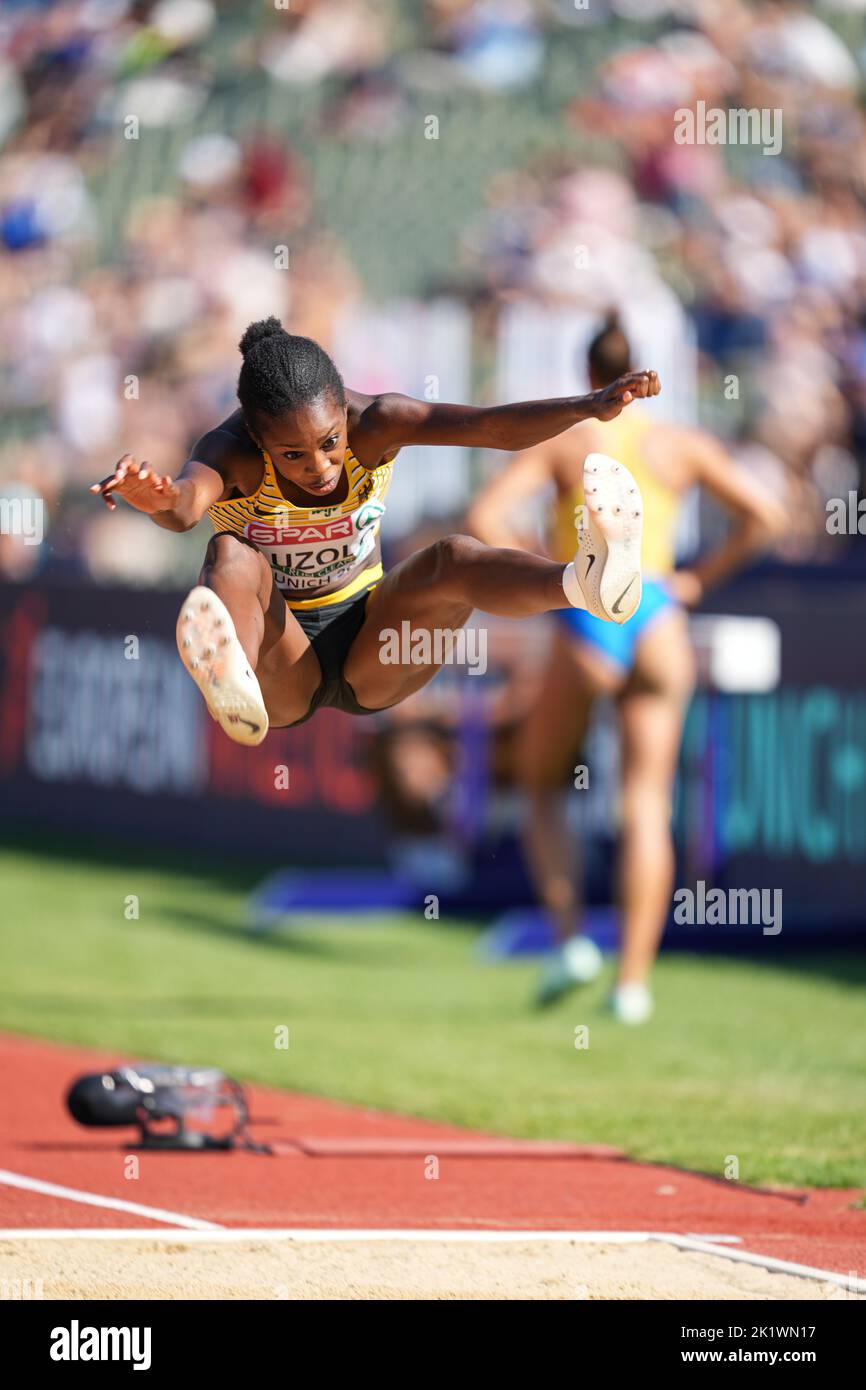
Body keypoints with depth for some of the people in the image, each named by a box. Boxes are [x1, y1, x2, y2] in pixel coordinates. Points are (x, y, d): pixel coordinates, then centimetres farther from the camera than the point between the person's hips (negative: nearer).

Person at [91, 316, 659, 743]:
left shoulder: (374, 423, -14)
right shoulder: (234, 453, -21)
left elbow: (496, 427, -24)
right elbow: (186, 503, -45)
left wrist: (590, 405, -41)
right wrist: (159, 499, -70)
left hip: (368, 647, 2)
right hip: (282, 661, -2)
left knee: (454, 559, -27)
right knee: (232, 556, -33)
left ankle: (590, 579, -59)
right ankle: (234, 686, -68)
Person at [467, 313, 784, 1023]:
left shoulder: (560, 441, 4)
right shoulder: (682, 444, 8)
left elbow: (485, 518, -9)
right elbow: (764, 515, 3)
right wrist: (700, 578, 9)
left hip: (586, 624, -1)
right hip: (658, 619, 1)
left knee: (539, 785, 18)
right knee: (647, 808, 4)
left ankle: (571, 938, 2)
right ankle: (634, 979, -4)